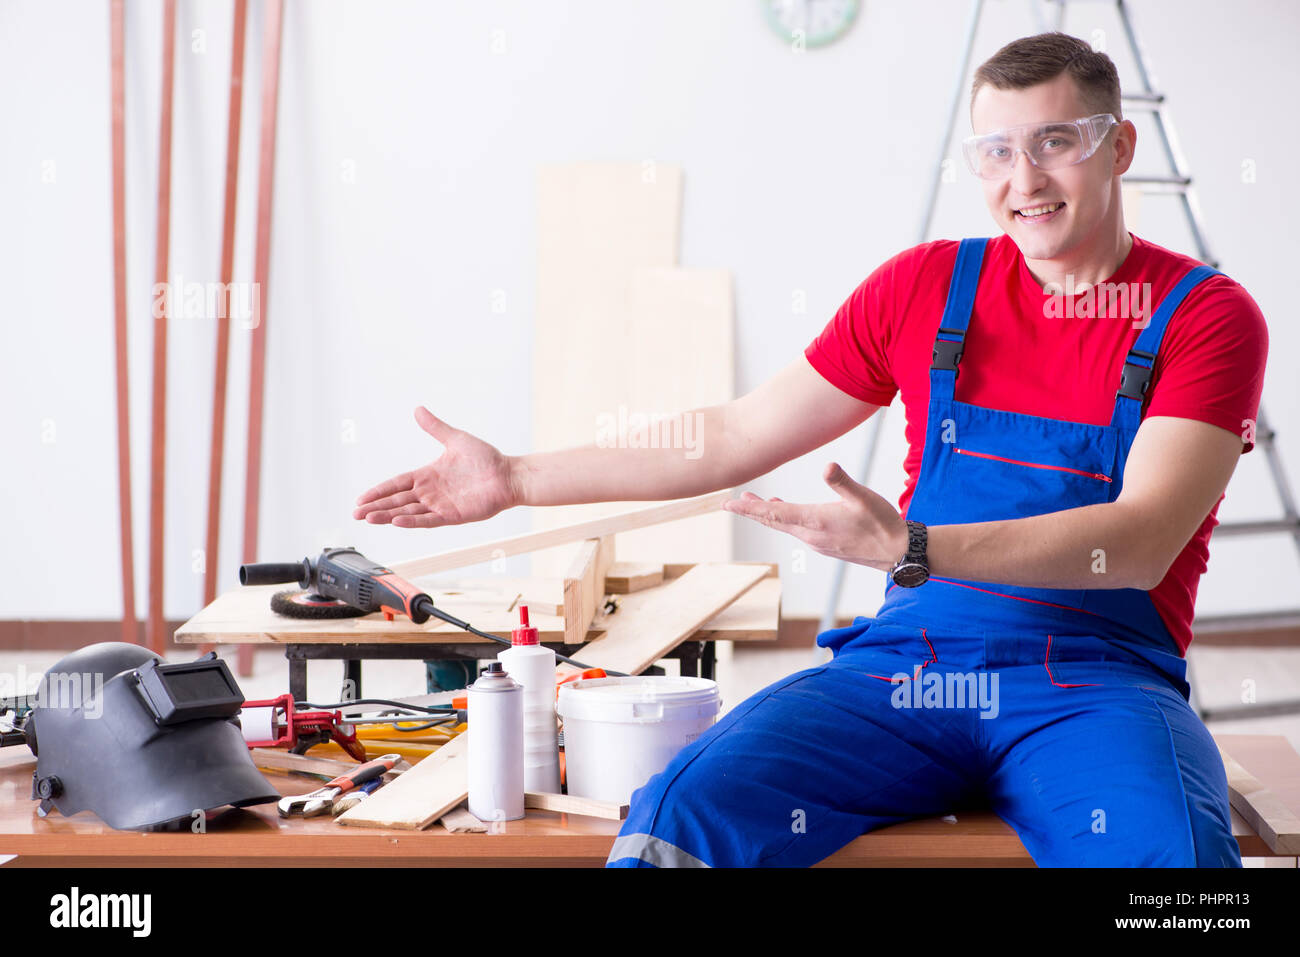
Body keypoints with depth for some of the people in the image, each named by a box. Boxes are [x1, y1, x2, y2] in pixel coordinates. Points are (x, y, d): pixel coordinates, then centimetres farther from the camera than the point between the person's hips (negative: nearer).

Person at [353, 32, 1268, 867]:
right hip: (905, 662, 2)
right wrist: (514, 478, 14)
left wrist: (912, 548, -27)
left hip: (1098, 683, -2)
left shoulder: (1205, 314, 0)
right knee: (677, 817, -24)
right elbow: (735, 437, 15)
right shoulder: (924, 286, 10)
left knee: (1173, 850, -37)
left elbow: (1141, 541, -13)